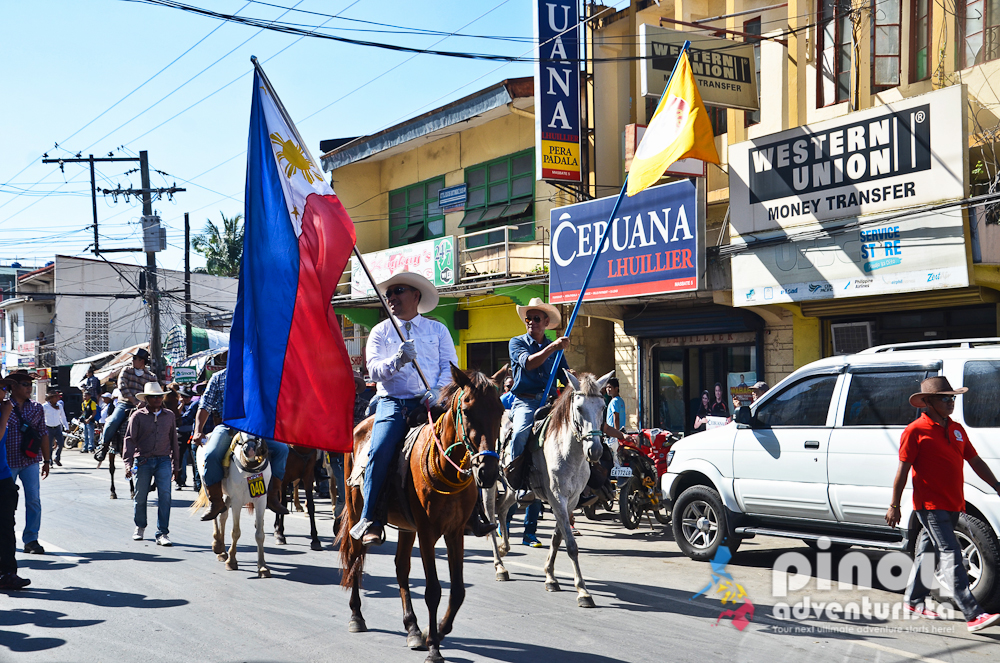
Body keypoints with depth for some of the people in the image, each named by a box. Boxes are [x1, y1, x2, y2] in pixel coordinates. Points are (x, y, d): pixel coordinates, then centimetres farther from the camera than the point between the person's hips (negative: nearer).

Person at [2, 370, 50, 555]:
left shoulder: (36, 408, 7)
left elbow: (43, 434, 12)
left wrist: (46, 460, 11)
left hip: (30, 462, 2)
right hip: (8, 462, -2)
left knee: (33, 499, -5)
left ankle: (31, 540, 2)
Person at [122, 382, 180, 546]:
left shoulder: (169, 416, 7)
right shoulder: (138, 416, -1)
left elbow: (173, 440, 13)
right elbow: (130, 439, -4)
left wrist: (176, 465, 14)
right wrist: (128, 463, -13)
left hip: (164, 460, 1)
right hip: (142, 460, -1)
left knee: (164, 495, -9)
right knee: (140, 496, 9)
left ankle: (162, 534, -6)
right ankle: (140, 527, 34)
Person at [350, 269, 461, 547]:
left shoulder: (438, 330, 15)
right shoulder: (380, 332, 14)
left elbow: (450, 366, 5)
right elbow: (374, 370, 0)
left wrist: (438, 392, -13)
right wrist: (398, 360, -20)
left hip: (430, 403, 1)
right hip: (392, 402, -1)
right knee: (380, 451, -25)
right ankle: (370, 520, -18)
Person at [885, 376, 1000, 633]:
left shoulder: (956, 429, 13)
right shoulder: (915, 431, -9)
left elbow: (975, 461, 17)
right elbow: (903, 470, -9)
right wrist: (894, 505, -9)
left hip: (953, 505, 7)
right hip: (930, 505, -7)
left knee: (928, 552, 17)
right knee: (951, 555, -13)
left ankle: (914, 601, 31)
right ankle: (973, 615, -18)